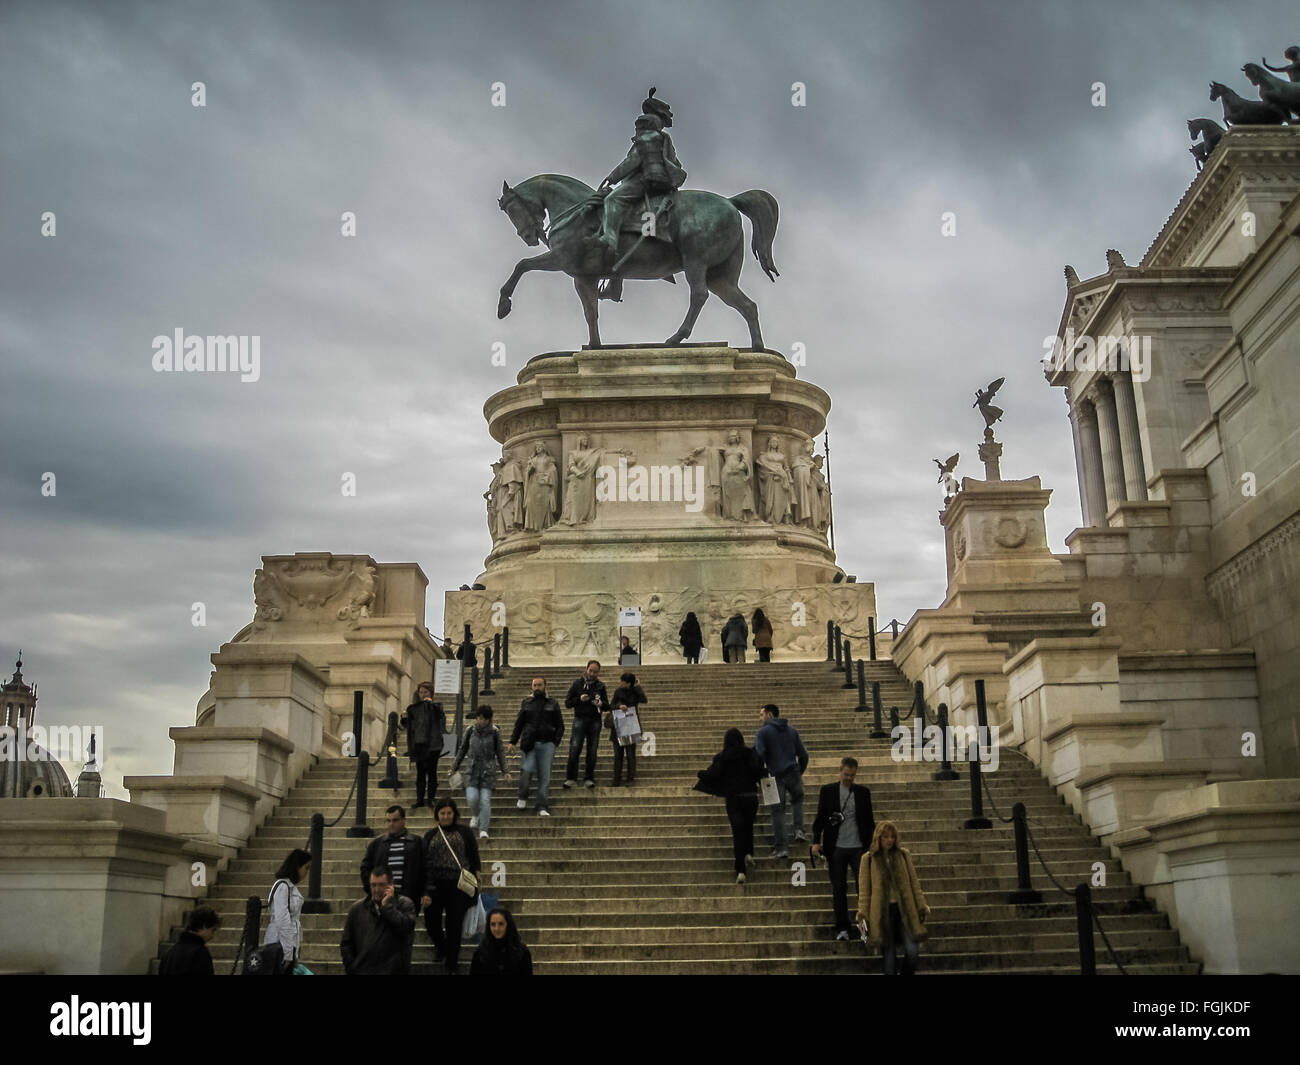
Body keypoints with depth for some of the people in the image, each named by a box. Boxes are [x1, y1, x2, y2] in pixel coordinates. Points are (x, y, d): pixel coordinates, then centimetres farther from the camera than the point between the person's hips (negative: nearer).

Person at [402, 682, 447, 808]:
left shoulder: (436, 707, 2)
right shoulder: (414, 708, 13)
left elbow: (441, 715, -19)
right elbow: (408, 726, 18)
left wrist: (432, 704, -33)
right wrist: (405, 718, -3)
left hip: (432, 745, -4)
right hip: (418, 744, 4)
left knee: (431, 772, -4)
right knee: (420, 773, 5)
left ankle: (431, 798, -1)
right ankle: (420, 799, 7)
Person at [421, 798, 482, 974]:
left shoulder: (464, 832, 7)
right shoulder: (430, 835, 10)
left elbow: (474, 857, 7)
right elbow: (424, 862, 6)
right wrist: (424, 890, -3)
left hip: (458, 885, -1)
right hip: (435, 884, 2)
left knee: (454, 927, 0)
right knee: (431, 923, 2)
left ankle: (451, 966, 13)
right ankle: (440, 947, 36)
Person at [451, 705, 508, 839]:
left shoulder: (494, 732, -1)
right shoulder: (470, 731, 1)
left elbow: (500, 752, 5)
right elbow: (462, 749, 12)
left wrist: (504, 771, 4)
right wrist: (455, 767, 13)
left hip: (488, 770, -1)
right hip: (472, 769, 1)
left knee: (485, 799, -6)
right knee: (472, 797, -12)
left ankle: (483, 830, 2)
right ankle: (475, 816, 21)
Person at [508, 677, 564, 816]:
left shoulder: (552, 704, 12)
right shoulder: (526, 703, 14)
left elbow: (560, 726, 12)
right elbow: (519, 724, 14)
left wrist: (556, 741, -3)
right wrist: (512, 742, 5)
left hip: (546, 744, 0)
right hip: (529, 743, 0)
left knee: (545, 776, -4)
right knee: (527, 770, -15)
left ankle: (542, 807, -1)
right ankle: (522, 797, 10)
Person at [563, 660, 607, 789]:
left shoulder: (600, 686, 9)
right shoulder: (577, 684, 4)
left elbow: (607, 706, 10)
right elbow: (567, 703, 3)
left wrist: (601, 704, -12)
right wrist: (579, 699, -14)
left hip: (595, 721, 2)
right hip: (580, 719, -2)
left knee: (592, 751, 3)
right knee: (574, 749, -9)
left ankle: (589, 778, 10)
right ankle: (570, 778, -3)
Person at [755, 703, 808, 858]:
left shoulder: (763, 732, -2)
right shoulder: (792, 730, 14)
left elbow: (759, 754, -15)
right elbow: (803, 754, 14)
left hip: (775, 776, -4)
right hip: (793, 773, 4)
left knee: (778, 811, 1)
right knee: (798, 800, 28)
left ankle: (781, 847, 0)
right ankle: (799, 829, 10)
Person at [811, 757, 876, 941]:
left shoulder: (863, 791, 6)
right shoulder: (827, 790, 3)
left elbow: (869, 819, 11)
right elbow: (820, 817, 4)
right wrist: (816, 841, -4)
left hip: (858, 847, 1)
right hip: (836, 848, -1)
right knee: (839, 889, 3)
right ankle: (842, 928, 11)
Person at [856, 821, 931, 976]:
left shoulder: (903, 855, 9)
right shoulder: (868, 859, 3)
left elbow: (914, 883, 13)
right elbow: (864, 889, 5)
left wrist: (922, 906, 8)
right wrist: (862, 913, -2)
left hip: (903, 910, 1)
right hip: (882, 912, -1)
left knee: (912, 951, -13)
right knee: (889, 956, 0)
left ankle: (905, 974, 13)